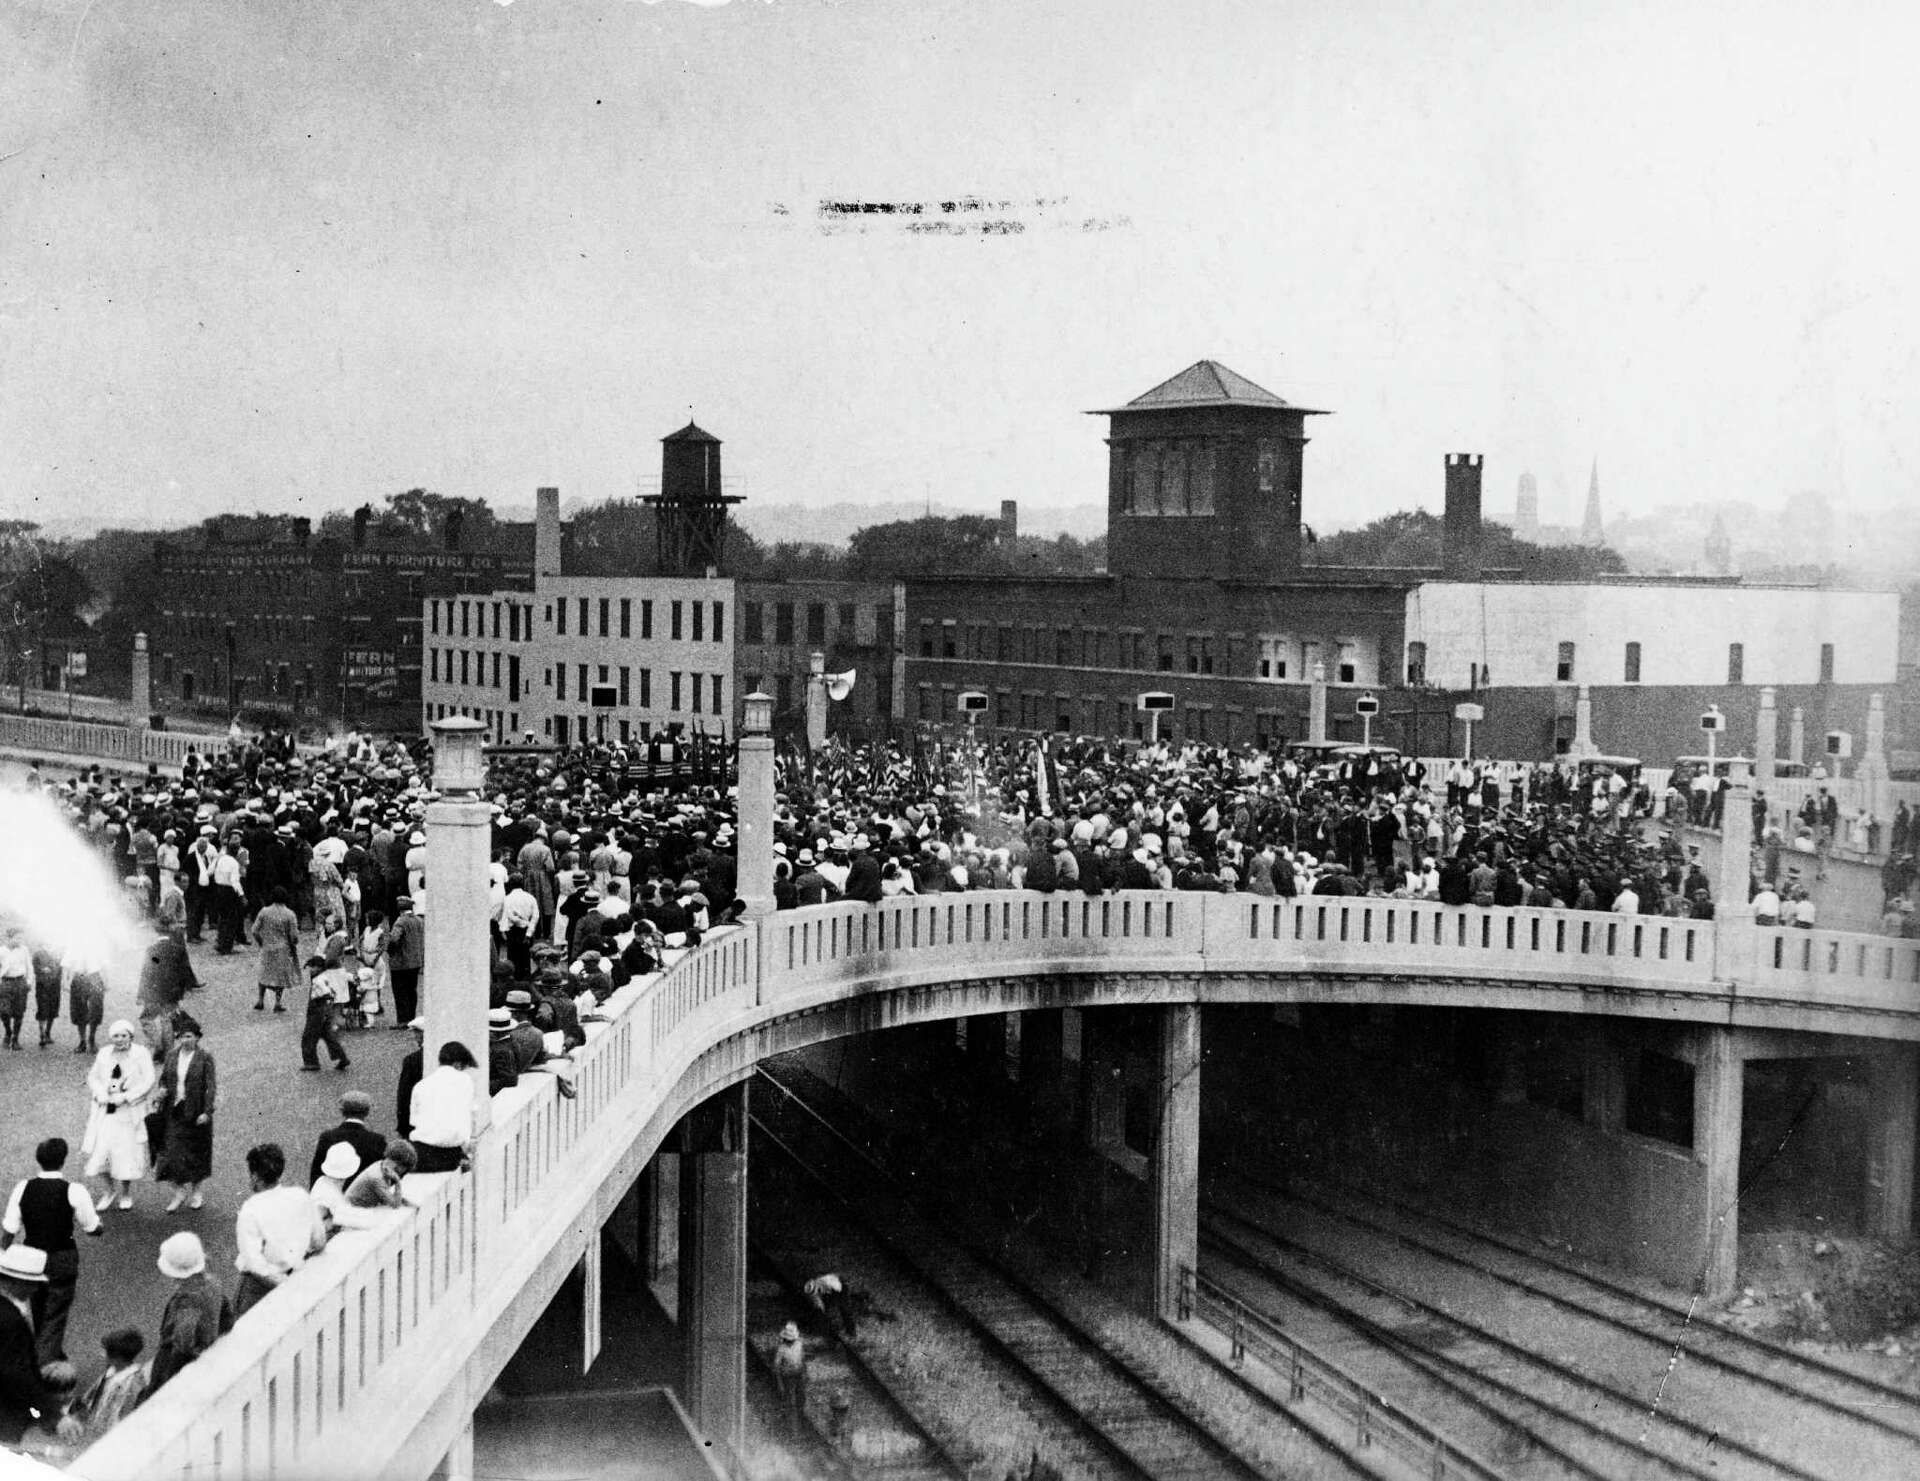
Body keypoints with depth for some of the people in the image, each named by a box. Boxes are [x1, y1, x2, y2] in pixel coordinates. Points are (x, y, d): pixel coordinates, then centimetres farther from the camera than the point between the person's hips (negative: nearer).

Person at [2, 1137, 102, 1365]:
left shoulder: (23, 1188, -9)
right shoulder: (74, 1192, -17)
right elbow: (94, 1229, -9)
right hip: (62, 1260, -4)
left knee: (38, 1313, 25)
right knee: (55, 1318, 5)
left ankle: (51, 1356, 43)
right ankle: (45, 1367, -3)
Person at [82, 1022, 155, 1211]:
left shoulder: (141, 1053, -6)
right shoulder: (104, 1054, 6)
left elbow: (148, 1082, -9)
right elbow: (93, 1077, 12)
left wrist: (125, 1097, -16)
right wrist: (102, 1095, -7)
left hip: (130, 1112, -3)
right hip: (105, 1111, 3)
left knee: (127, 1152, 1)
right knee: (102, 1150, -1)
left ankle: (126, 1194, 20)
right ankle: (109, 1191, 18)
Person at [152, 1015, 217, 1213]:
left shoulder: (204, 1058, -9)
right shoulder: (172, 1056, 3)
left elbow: (211, 1087, -11)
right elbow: (164, 1079, 11)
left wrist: (207, 1112, -17)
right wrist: (161, 1093, -10)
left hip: (196, 1113, -3)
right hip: (174, 1111, 3)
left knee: (197, 1152, 9)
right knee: (172, 1151, -4)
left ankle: (195, 1190, 28)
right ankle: (179, 1191, 8)